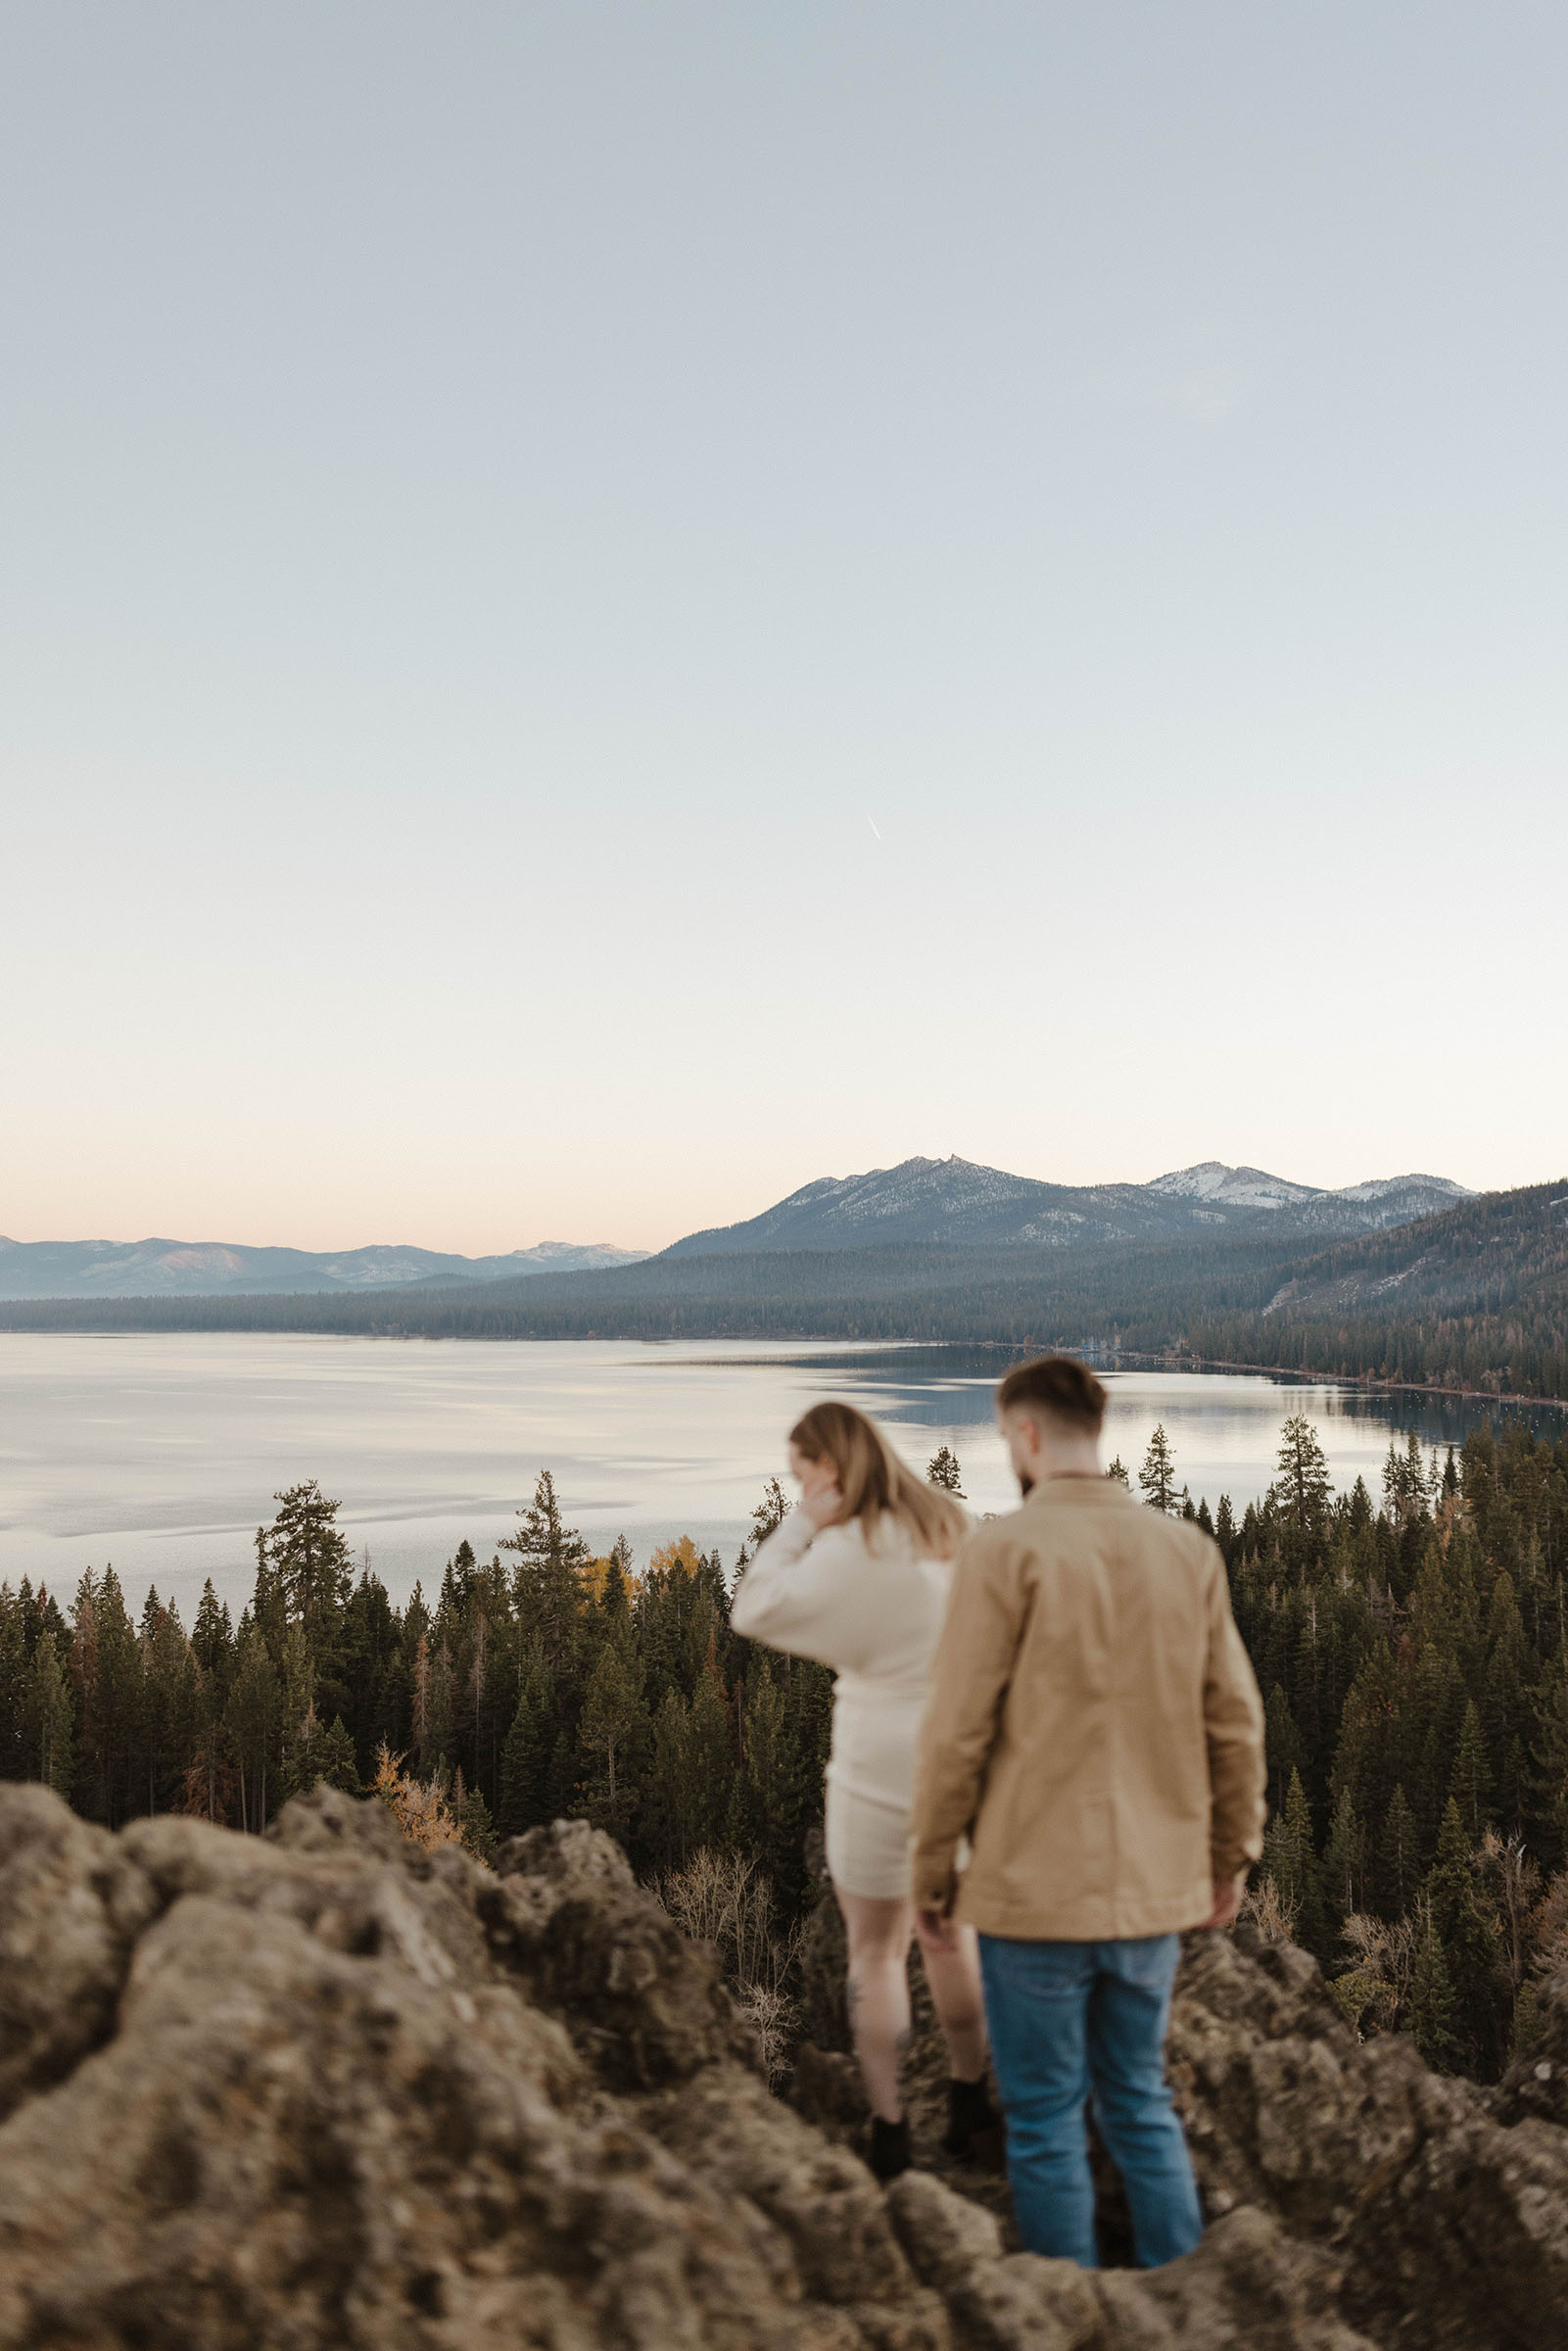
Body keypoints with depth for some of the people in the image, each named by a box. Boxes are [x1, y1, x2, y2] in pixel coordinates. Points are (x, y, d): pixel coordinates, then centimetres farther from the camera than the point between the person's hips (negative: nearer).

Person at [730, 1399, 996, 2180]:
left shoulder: (853, 1548, -18)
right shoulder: (950, 1528, 5)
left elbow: (752, 1610, -17)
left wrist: (801, 1523, -12)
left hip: (884, 1767, -7)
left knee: (875, 1950, 8)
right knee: (951, 1932, 22)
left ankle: (889, 2130, 12)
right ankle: (968, 2102, 33)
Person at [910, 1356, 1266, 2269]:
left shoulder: (1006, 1549, -14)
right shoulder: (1188, 1549, 1)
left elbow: (958, 1731, -13)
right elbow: (1235, 1718, 5)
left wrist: (934, 1870, -2)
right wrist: (1232, 1851, 17)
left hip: (1037, 1886, -5)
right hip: (1156, 1886, 5)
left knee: (1046, 2121, 10)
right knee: (1143, 2104, 20)